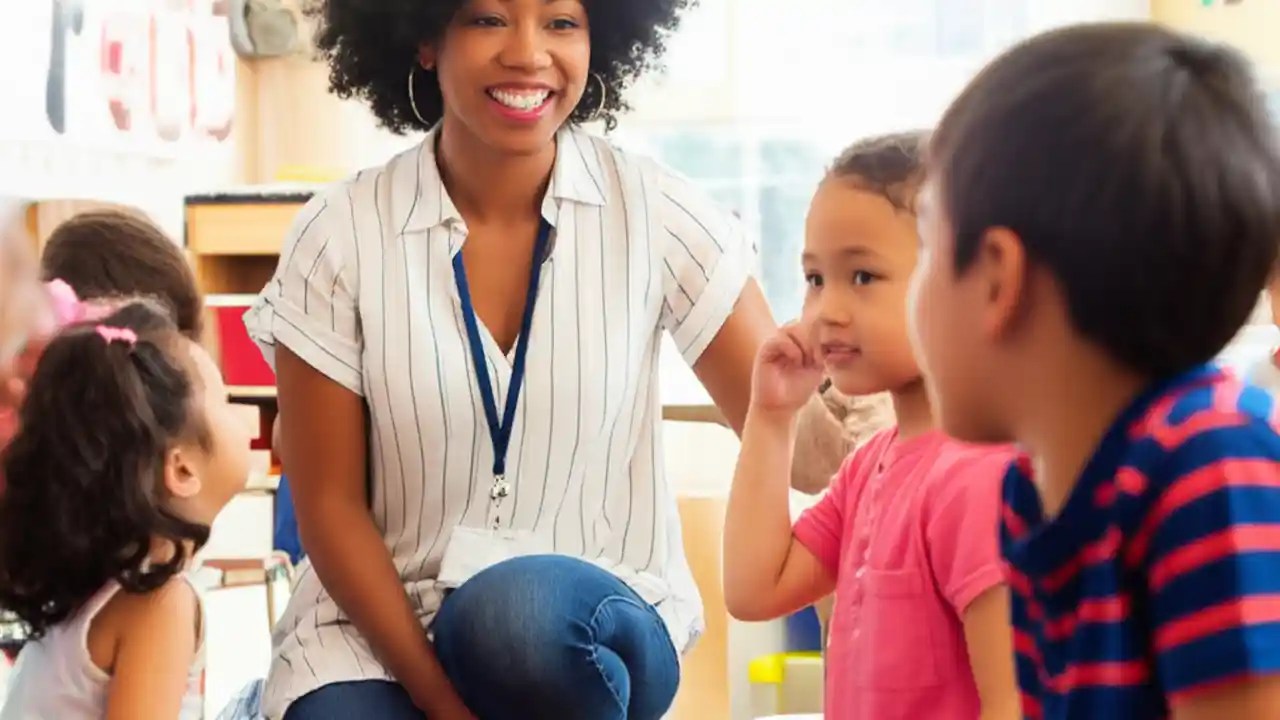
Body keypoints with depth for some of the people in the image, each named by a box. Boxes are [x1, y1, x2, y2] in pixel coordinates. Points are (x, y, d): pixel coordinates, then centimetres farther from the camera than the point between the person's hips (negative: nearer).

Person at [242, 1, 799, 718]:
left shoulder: (655, 214, -6)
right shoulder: (339, 235, -6)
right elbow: (330, 503, -4)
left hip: (590, 628, 1)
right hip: (379, 627, -1)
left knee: (520, 611, -33)